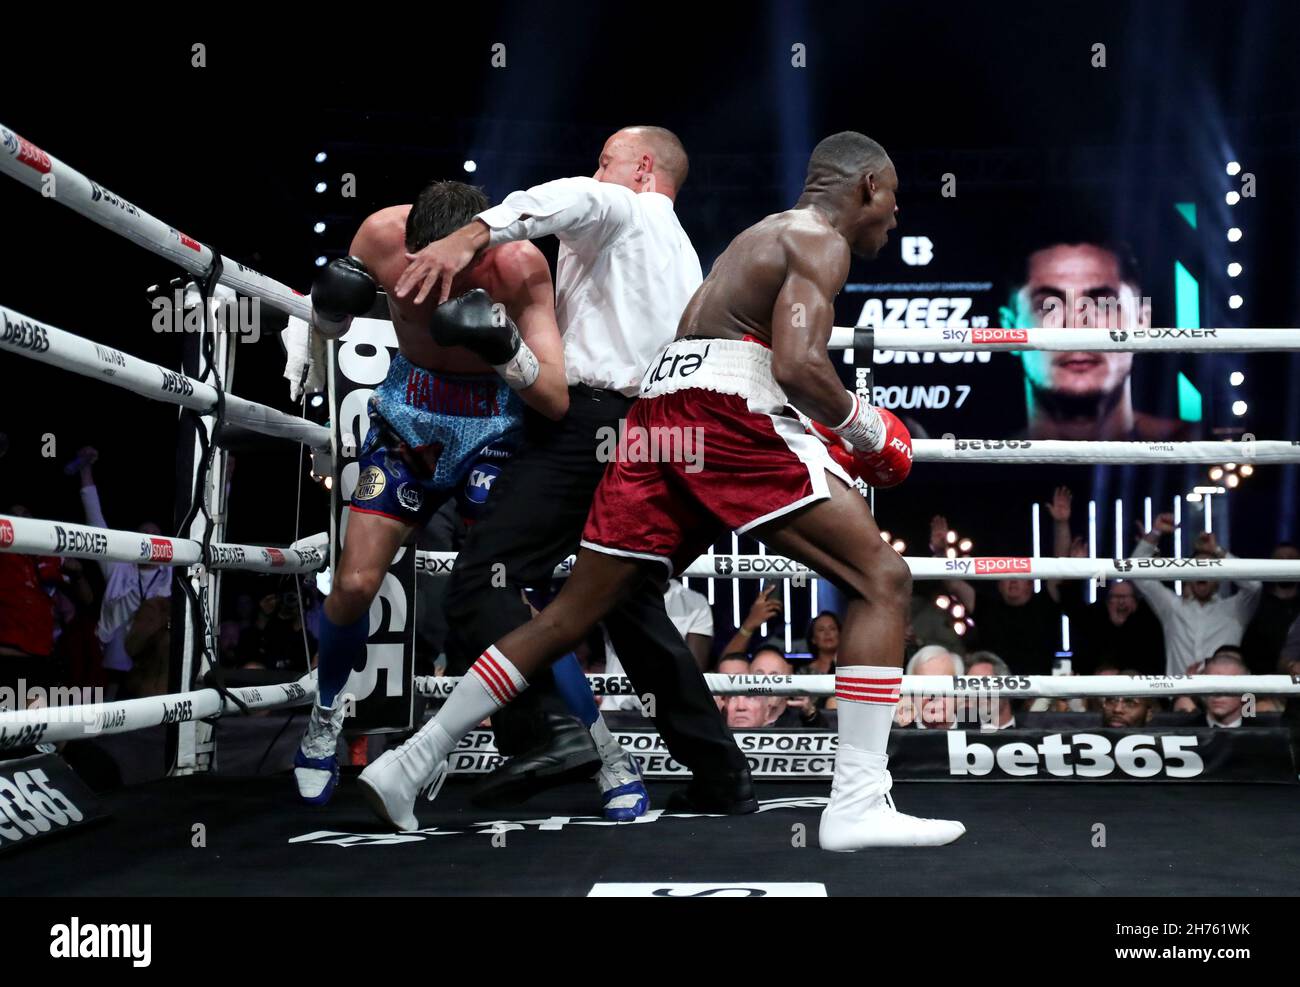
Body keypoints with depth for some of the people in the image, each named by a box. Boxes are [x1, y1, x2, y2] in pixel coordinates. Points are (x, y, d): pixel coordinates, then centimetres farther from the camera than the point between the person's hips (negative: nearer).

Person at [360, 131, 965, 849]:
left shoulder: (762, 235, 31)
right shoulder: (821, 239, 2)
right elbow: (797, 366, -14)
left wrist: (820, 436, 32)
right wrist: (863, 429, 2)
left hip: (659, 412, 9)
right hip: (730, 414, -9)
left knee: (570, 615, 12)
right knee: (882, 581, -6)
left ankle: (409, 764, 16)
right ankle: (856, 807, -15)